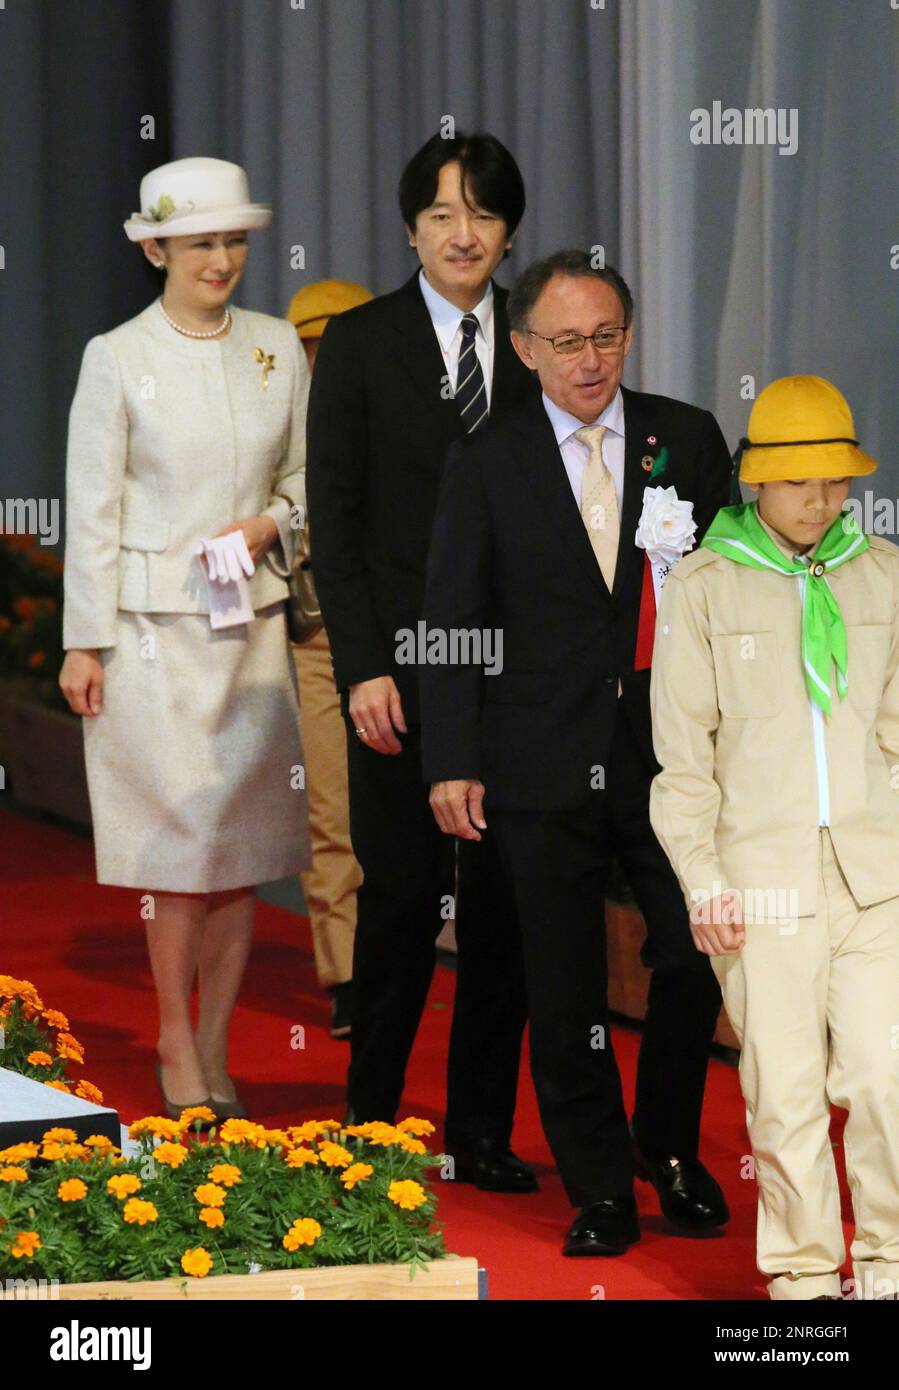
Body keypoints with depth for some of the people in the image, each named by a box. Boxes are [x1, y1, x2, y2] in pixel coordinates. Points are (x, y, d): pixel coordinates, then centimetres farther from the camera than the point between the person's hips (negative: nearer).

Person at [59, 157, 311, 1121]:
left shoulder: (278, 348, 7)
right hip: (153, 623, -4)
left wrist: (271, 521, -6)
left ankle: (216, 1049, 14)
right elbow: (92, 507, -3)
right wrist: (83, 642, -6)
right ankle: (176, 1048, 8)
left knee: (246, 832, 4)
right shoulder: (116, 358, -4)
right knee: (183, 836, -5)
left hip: (252, 620, 4)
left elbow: (305, 471, 16)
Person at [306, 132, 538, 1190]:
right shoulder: (360, 342, 2)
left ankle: (483, 1132, 14)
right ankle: (372, 1122, 13)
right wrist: (363, 666, -8)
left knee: (503, 897, 4)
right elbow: (333, 516, -1)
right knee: (401, 893, 0)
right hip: (401, 662, -2)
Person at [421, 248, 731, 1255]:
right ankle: (599, 1190, 16)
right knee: (564, 991, 4)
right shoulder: (485, 465, 3)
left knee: (697, 958, 0)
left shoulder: (687, 439, 6)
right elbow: (450, 621, 3)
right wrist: (451, 763, -4)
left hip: (674, 754, 1)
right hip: (545, 765, -1)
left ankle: (670, 1146, 24)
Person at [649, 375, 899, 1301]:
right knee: (786, 1086, -1)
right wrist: (702, 879, -1)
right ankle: (803, 1272, 12)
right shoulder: (705, 587, 4)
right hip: (761, 871, -2)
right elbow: (681, 751, 5)